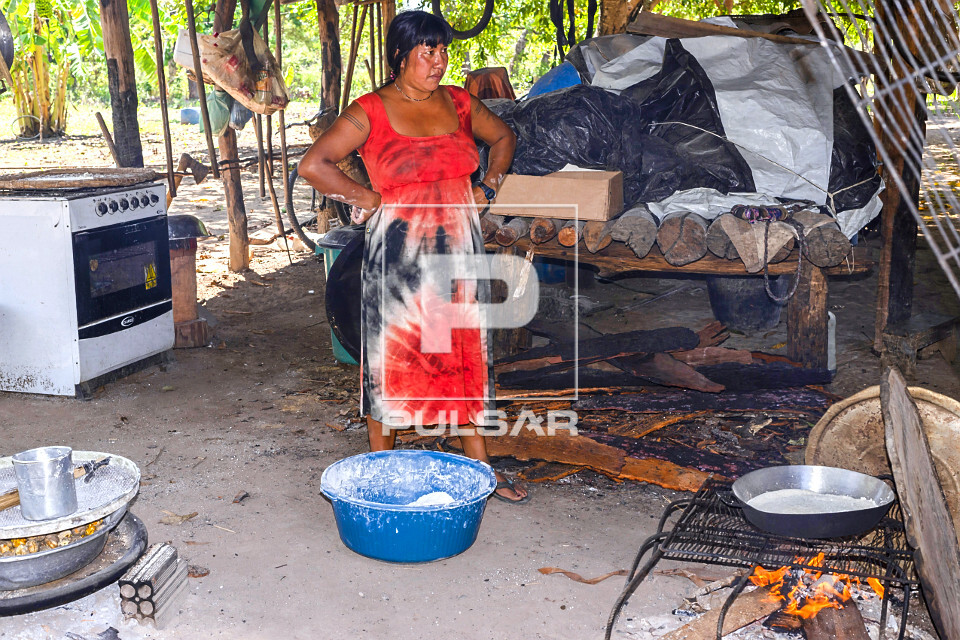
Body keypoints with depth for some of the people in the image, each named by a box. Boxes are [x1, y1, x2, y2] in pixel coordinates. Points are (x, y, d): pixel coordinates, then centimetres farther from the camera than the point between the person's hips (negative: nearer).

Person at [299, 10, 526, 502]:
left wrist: (486, 188, 12)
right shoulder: (370, 112, -7)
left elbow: (503, 136, 23)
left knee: (465, 353, 10)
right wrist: (367, 199, -8)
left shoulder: (458, 103, 6)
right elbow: (313, 165, -12)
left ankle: (479, 466, 22)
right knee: (391, 356, 5)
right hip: (397, 253, -4)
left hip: (457, 248, 4)